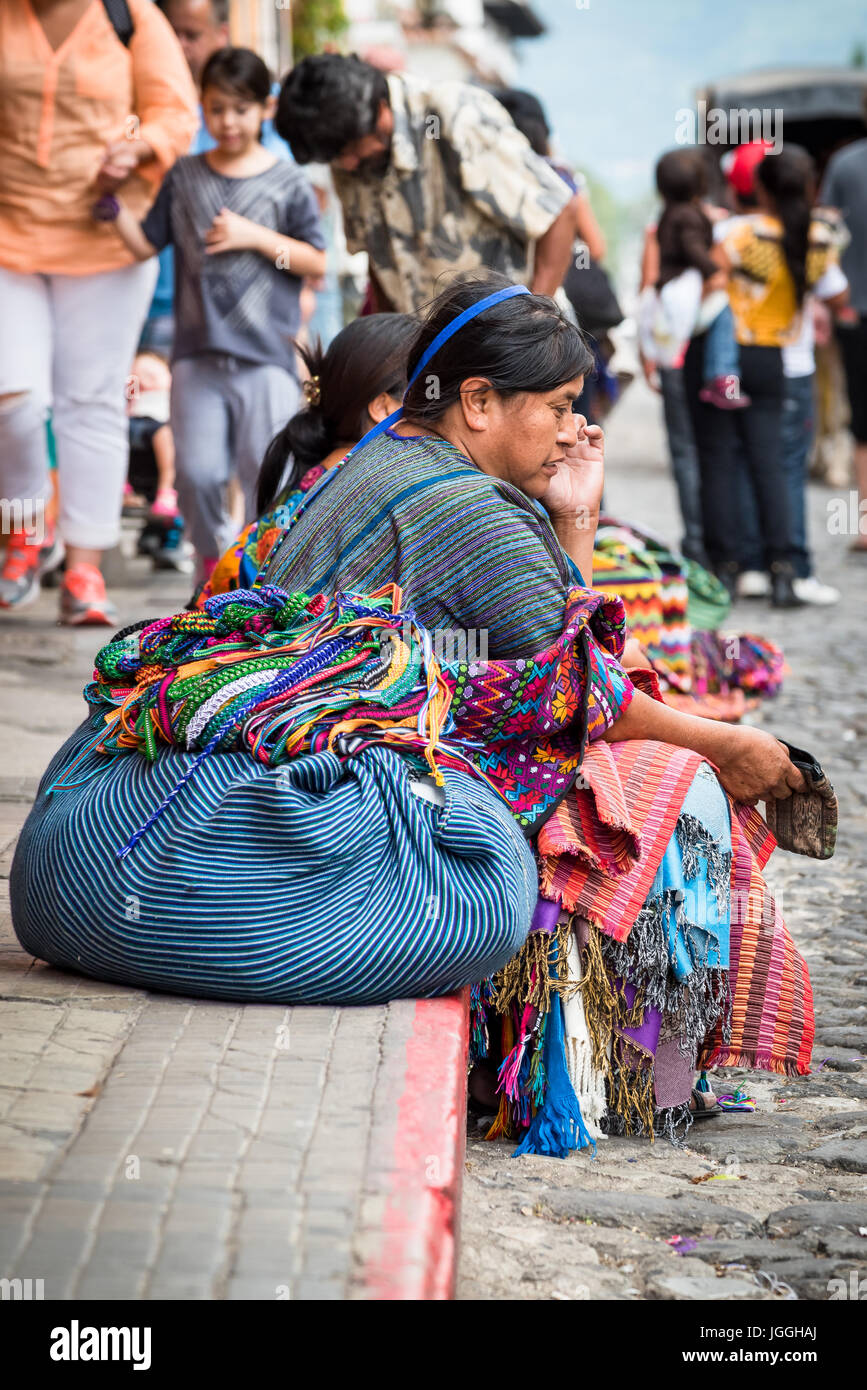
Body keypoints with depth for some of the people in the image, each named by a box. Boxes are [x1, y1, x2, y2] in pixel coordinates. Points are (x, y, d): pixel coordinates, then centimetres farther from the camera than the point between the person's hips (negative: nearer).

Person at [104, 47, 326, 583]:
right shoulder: (186, 177, 9)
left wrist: (256, 237, -9)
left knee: (265, 473, -3)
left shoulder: (287, 183, 2)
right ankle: (214, 555, 21)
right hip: (198, 352, 2)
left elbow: (318, 262, 2)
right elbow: (145, 243, 9)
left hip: (266, 355, -2)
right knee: (198, 472, -2)